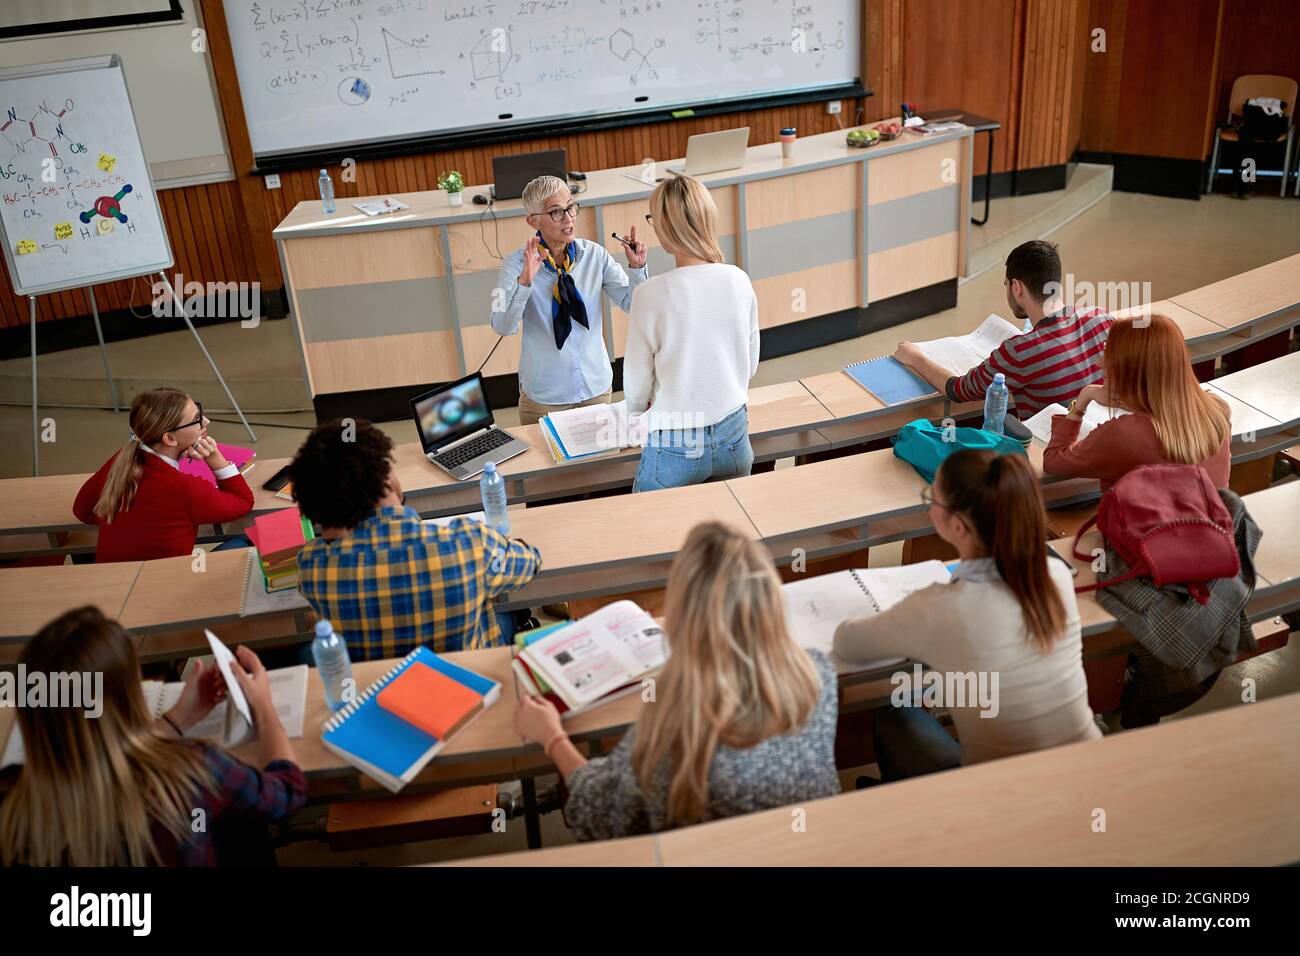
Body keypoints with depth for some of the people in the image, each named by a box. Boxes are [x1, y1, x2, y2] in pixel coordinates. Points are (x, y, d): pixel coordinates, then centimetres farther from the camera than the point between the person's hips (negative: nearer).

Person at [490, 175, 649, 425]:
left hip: (596, 386, 3)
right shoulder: (517, 263, -12)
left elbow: (632, 304, -4)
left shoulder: (594, 254, -5)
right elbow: (502, 326, -22)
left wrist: (636, 268, -21)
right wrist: (524, 281, -35)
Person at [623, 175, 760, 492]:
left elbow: (636, 385, -6)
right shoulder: (739, 281, -5)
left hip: (675, 448, -4)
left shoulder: (652, 294, -17)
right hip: (734, 437, 4)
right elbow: (751, 364, 8)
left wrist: (638, 407, 15)